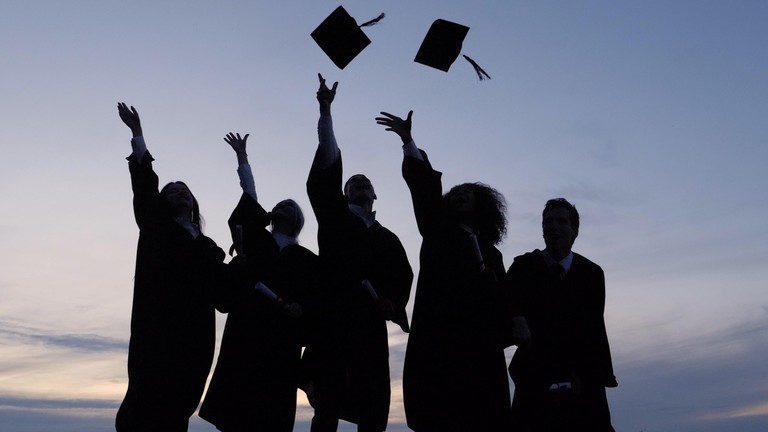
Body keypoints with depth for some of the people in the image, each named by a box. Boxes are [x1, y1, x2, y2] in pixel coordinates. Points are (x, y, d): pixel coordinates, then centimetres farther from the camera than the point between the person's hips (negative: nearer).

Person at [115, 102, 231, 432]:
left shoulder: (209, 247, 20)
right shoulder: (156, 229, 15)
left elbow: (223, 291, 12)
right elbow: (144, 186, 3)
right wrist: (137, 133, -1)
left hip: (195, 334, 3)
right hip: (159, 327, -3)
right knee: (151, 399, -14)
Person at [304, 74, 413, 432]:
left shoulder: (388, 238, 20)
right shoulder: (334, 218, 11)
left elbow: (403, 276, 12)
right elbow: (325, 174, 1)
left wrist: (392, 302, -10)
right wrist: (326, 111, -6)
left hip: (371, 328, 3)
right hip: (333, 323, -3)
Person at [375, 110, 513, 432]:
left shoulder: (491, 254, 20)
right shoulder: (439, 234, 11)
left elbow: (501, 302, 15)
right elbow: (425, 189, -2)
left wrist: (511, 327, -7)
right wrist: (408, 141, -15)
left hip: (482, 352, 3)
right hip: (441, 347, -3)